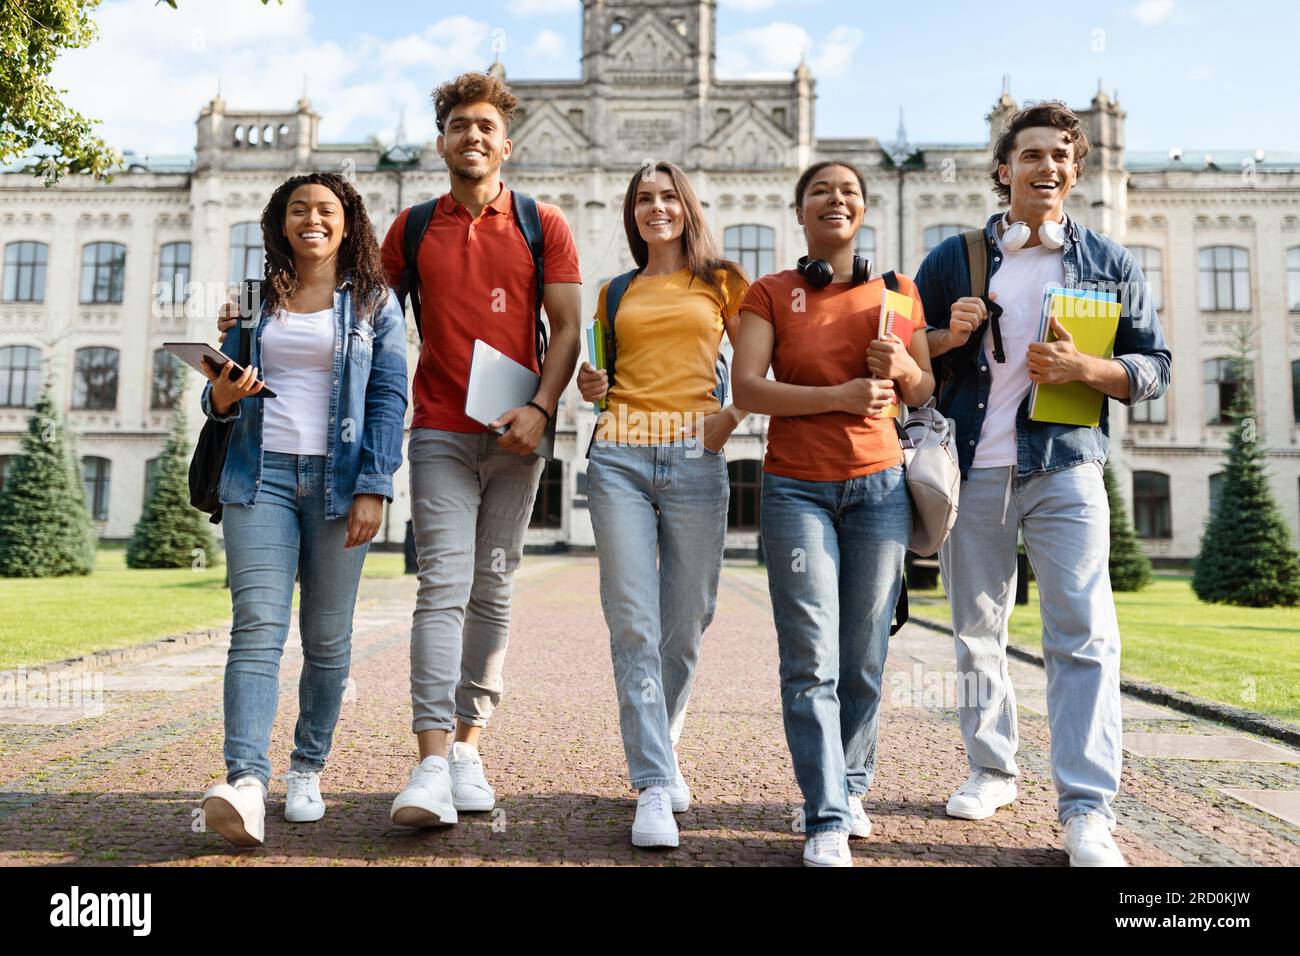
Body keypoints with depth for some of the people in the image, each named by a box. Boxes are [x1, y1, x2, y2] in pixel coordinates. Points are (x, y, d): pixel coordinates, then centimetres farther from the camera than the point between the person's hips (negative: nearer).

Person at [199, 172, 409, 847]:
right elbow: (219, 402, 17)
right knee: (257, 623, -13)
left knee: (327, 636, 3)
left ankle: (307, 769, 18)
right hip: (260, 473, 2)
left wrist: (373, 487, -12)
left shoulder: (374, 301, 8)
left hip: (338, 480, -1)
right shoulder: (257, 299, 15)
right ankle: (245, 785, -20)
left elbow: (388, 400, -1)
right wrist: (222, 395, -8)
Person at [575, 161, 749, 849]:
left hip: (694, 458, -1)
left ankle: (661, 749, 27)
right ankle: (653, 785, -4)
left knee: (685, 624, 4)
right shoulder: (615, 292, 19)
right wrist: (590, 389, 1)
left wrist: (732, 415, -5)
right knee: (633, 623, -8)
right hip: (619, 456, 1)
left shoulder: (722, 282, 13)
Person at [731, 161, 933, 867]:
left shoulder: (897, 293, 11)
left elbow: (926, 393, 16)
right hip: (796, 488, -2)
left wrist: (903, 369, -6)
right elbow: (746, 389, -8)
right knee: (811, 660, -7)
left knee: (865, 656, 5)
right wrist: (840, 395, -17)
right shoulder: (770, 293, 4)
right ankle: (827, 820, 1)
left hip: (879, 487, 2)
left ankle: (850, 786, 25)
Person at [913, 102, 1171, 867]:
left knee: (1084, 636, -8)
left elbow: (1155, 368, 6)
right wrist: (948, 336, -9)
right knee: (977, 633, 9)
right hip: (972, 473, 2)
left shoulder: (1110, 263, 8)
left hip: (1065, 469, -1)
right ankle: (992, 770, 25)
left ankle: (1088, 809, -1)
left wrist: (1084, 367, -14)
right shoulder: (955, 258, 9)